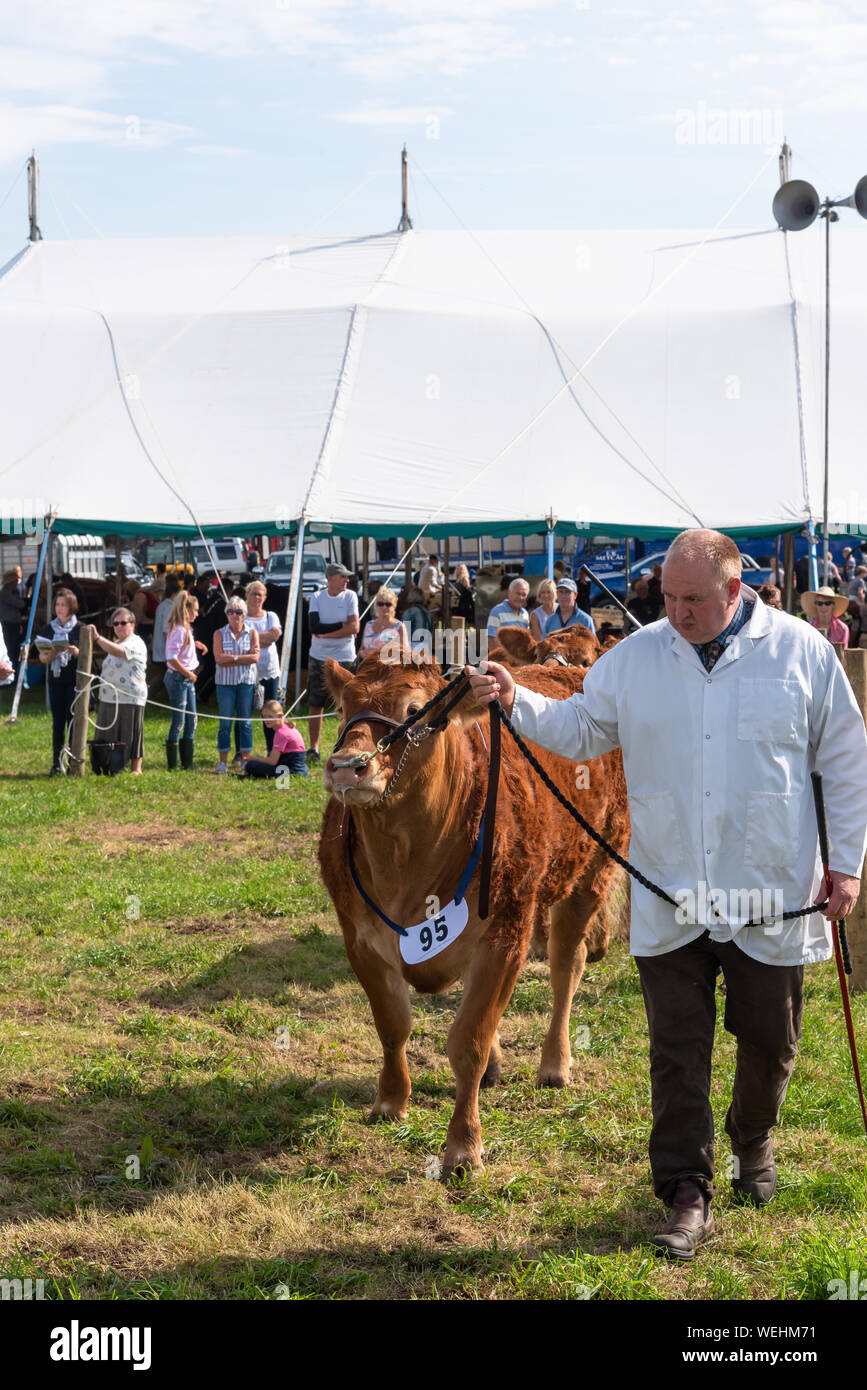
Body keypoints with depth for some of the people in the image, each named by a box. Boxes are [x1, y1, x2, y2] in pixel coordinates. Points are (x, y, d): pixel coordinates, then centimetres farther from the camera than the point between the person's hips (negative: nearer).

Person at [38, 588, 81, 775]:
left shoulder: (80, 629, 0)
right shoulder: (49, 630, 10)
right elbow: (42, 657, 9)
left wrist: (77, 652, -21)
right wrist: (51, 655, -13)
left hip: (75, 681, -3)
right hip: (56, 681, 3)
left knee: (73, 722, -4)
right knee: (57, 723, 4)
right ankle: (57, 763, 8)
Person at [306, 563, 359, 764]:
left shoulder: (350, 596, 0)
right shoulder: (317, 597, 1)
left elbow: (354, 628, -10)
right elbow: (314, 626, -11)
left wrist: (325, 633, -11)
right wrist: (341, 625, -12)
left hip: (345, 659, -1)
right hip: (319, 658, 1)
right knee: (315, 705, 4)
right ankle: (313, 749, 13)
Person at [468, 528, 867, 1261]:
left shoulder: (802, 651, -3)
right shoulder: (636, 657, 2)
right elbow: (581, 728, 10)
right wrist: (519, 703, -8)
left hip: (773, 897, -1)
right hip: (670, 902, 1)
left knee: (769, 1037, 14)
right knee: (678, 1049, 1)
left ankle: (753, 1141, 43)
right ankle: (689, 1196, 9)